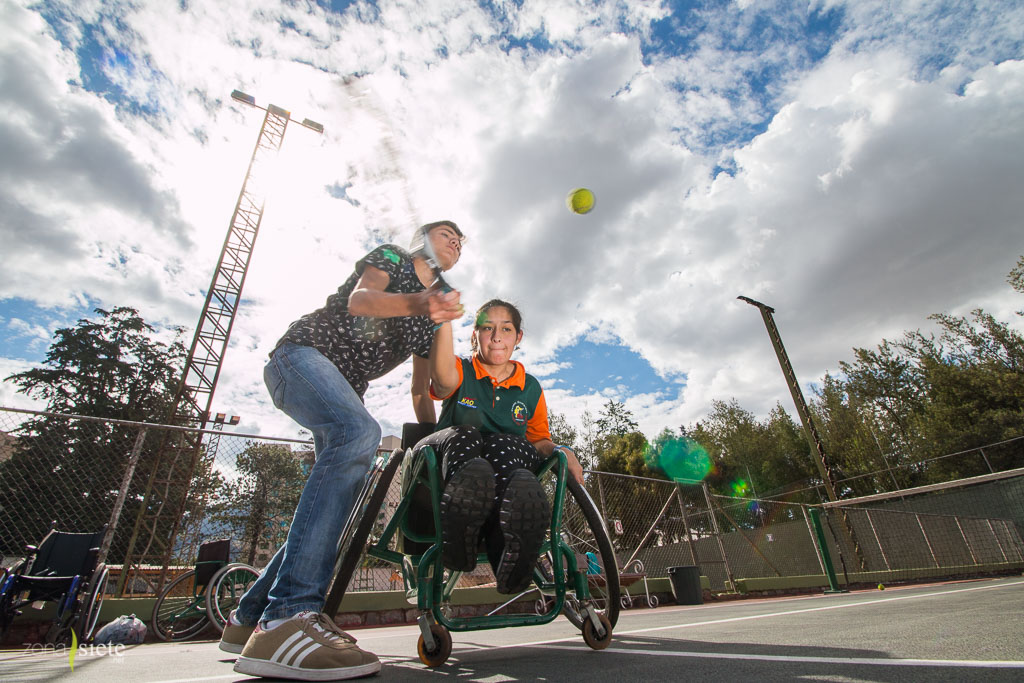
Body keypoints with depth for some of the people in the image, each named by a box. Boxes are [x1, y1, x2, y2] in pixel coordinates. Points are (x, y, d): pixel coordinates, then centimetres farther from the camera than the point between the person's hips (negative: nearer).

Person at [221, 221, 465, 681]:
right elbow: (359, 299, -17)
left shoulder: (434, 313, 20)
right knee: (360, 432, -36)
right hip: (302, 353, -8)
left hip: (344, 387, 8)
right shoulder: (391, 256, 6)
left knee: (336, 499, 0)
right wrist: (416, 303, -38)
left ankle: (249, 617, 16)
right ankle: (286, 618, -41)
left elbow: (421, 393, 17)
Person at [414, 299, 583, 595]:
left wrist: (559, 451, -5)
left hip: (510, 467, 1)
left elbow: (538, 441, 19)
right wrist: (445, 318, -29)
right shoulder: (461, 372, 9)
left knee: (503, 444, -34)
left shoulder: (530, 388, 16)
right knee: (462, 436, -35)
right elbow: (444, 378, -17)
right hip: (447, 466, -1)